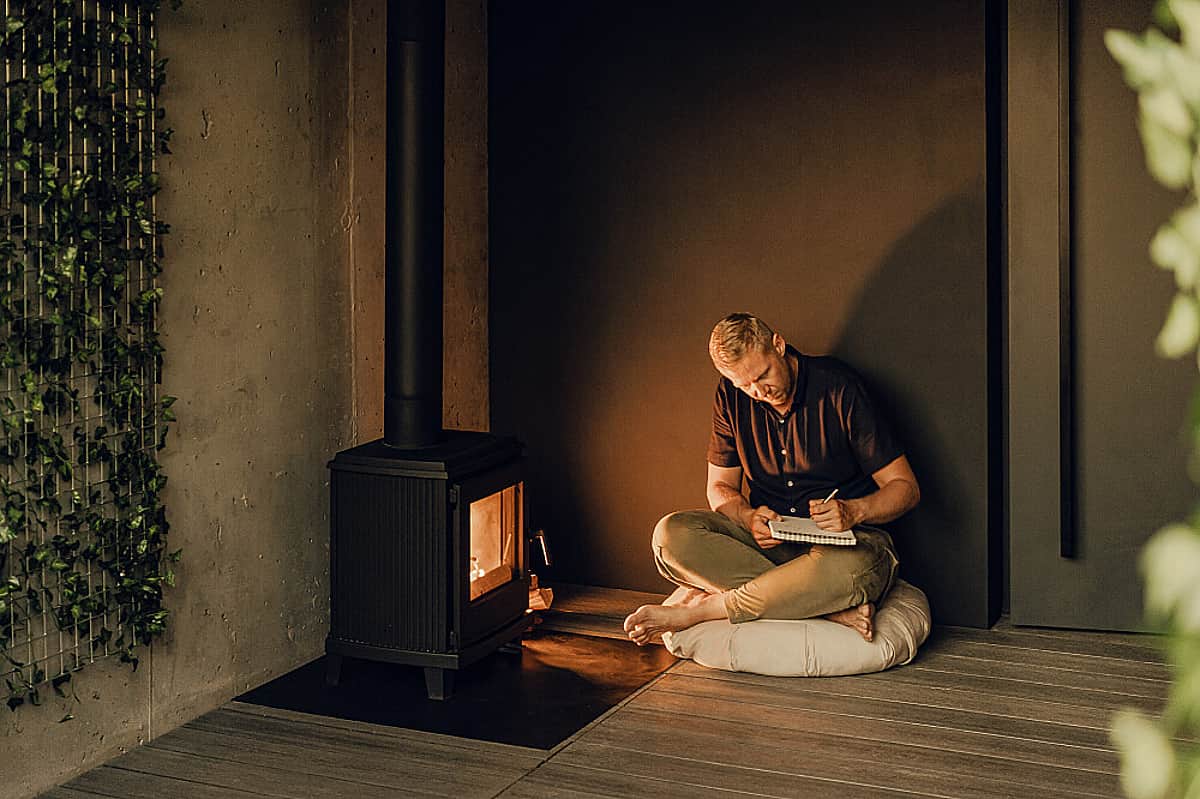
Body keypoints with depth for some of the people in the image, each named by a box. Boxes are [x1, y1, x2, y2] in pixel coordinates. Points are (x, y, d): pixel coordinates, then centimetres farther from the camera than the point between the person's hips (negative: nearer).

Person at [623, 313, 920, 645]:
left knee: (847, 567, -42)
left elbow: (906, 487, -7)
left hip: (846, 539, -4)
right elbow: (720, 487, 10)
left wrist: (854, 511, -28)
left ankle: (700, 609, -26)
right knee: (671, 534, -24)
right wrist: (749, 517, -14)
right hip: (768, 539, 4)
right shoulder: (731, 397, 2)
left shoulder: (838, 387, -11)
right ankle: (833, 608, -31)